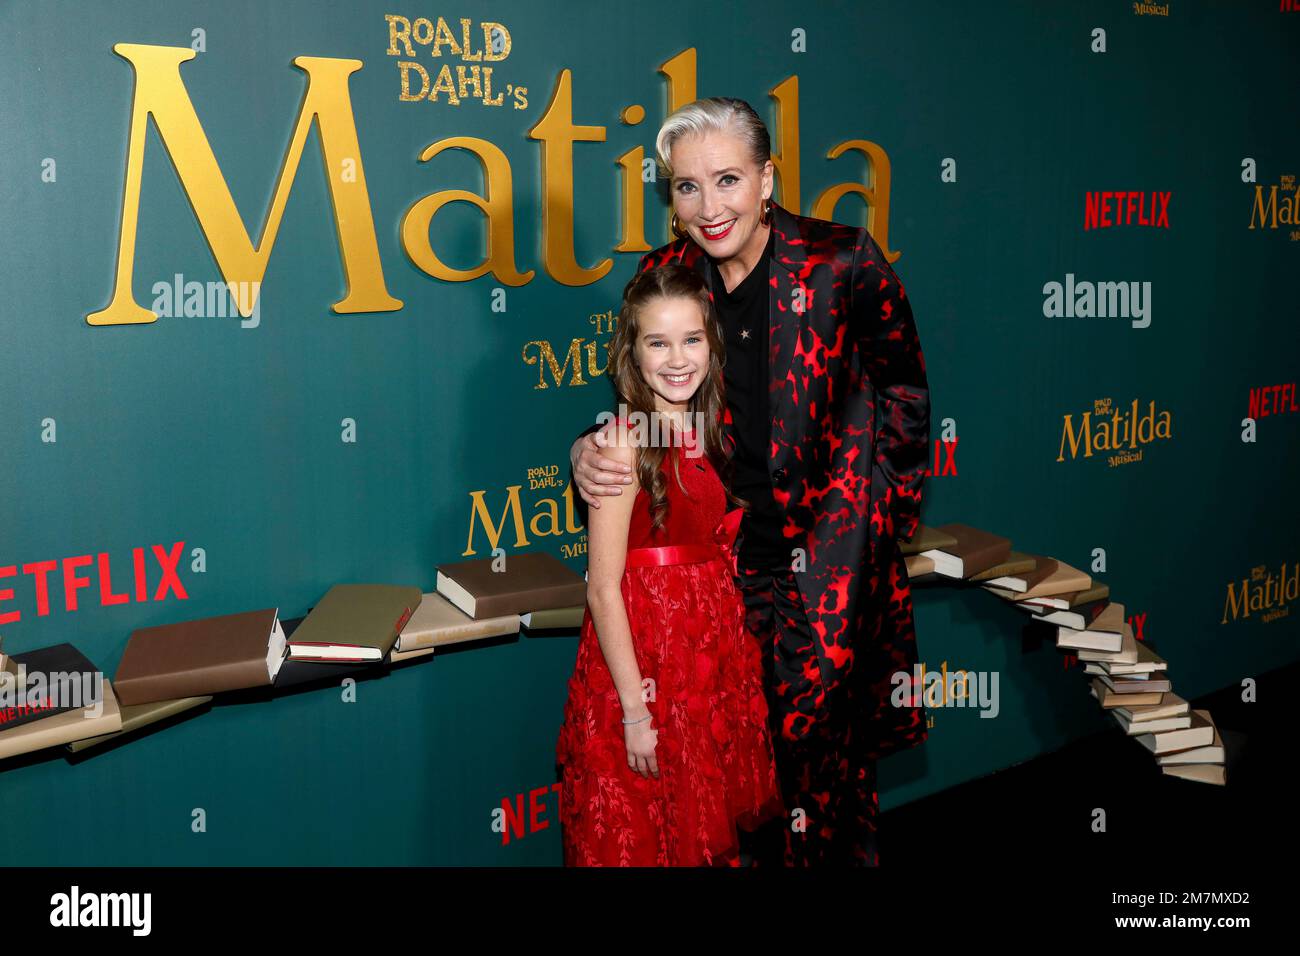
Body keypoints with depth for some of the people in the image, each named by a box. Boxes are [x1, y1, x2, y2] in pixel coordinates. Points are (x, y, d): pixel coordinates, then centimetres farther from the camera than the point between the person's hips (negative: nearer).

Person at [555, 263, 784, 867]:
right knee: (639, 836, 7)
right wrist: (634, 709, -19)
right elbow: (603, 588, -18)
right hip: (642, 655, -7)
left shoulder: (706, 434, 7)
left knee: (706, 831, 18)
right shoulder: (626, 440, -16)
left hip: (712, 653, 7)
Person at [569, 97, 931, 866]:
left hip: (832, 571, -2)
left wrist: (874, 514, 0)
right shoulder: (665, 277, 1)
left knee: (820, 757, 2)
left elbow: (903, 397, 2)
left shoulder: (844, 263, -8)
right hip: (725, 565, 3)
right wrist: (592, 453, -12)